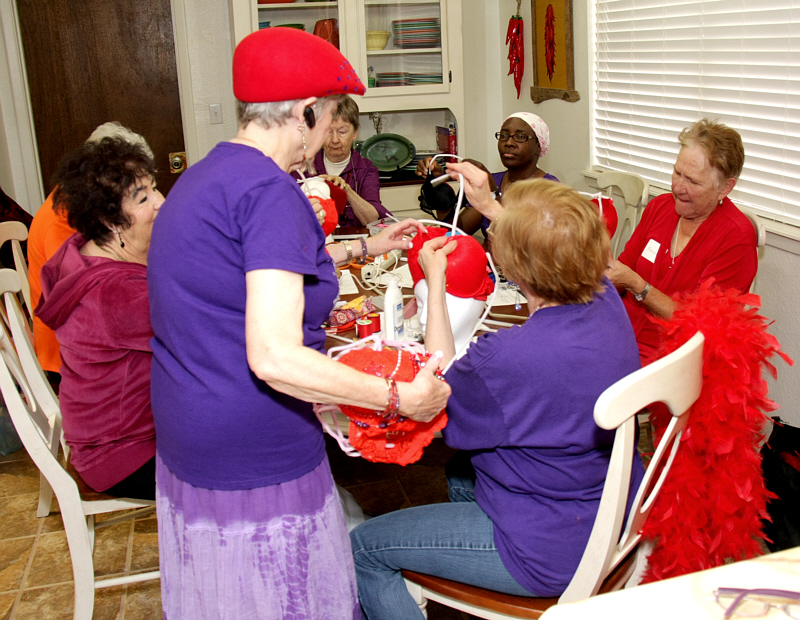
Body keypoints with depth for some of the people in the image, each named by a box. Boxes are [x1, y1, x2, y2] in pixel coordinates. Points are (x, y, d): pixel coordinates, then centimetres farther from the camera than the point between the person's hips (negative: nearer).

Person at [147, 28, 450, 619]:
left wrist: (366, 247, 33)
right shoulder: (269, 189, -22)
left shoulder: (204, 176, 9)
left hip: (188, 444, 9)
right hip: (255, 460, -9)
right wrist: (402, 397, -21)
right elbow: (275, 358, -30)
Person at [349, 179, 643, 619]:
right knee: (461, 470, 34)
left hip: (552, 555, -8)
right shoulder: (606, 300, -12)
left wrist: (434, 285, -7)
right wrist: (488, 203, 18)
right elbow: (558, 255, 14)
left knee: (363, 548, 2)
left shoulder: (509, 357, -36)